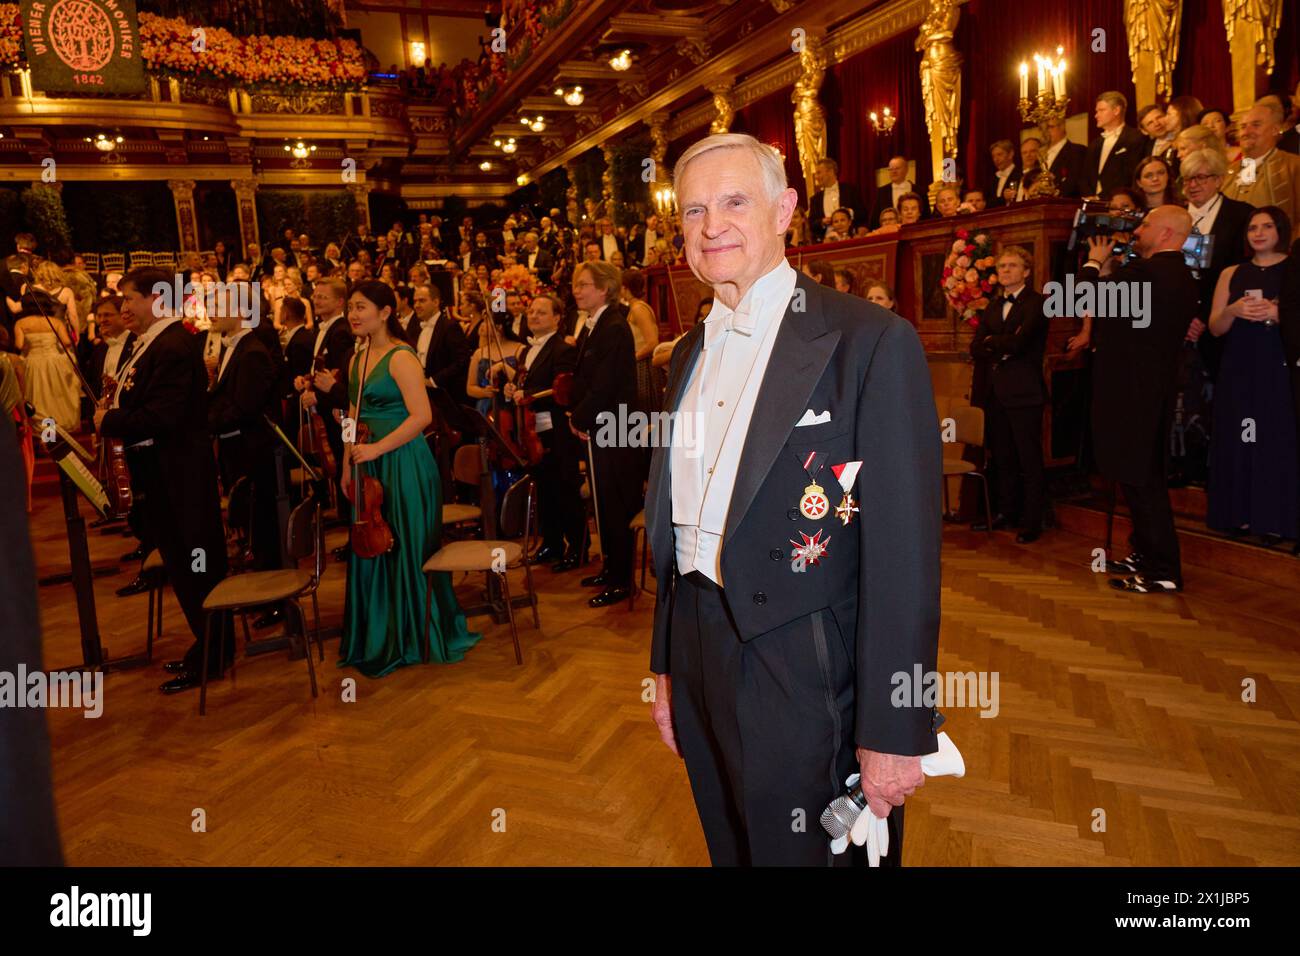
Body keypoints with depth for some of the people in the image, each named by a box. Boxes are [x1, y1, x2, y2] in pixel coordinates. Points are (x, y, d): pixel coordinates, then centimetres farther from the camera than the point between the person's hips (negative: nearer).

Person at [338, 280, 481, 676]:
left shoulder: (401, 357, -12)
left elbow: (422, 416, -20)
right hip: (370, 465, 8)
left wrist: (377, 448, -22)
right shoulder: (357, 359, 12)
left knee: (406, 551, 2)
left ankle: (415, 637, 18)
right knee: (372, 549, 12)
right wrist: (347, 465, 13)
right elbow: (355, 417, 18)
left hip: (404, 463, -7)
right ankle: (379, 638, 27)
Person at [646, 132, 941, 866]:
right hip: (700, 661, 7)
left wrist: (895, 732, -15)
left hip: (809, 683, -6)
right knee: (731, 850, 22)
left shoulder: (871, 341, -13)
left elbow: (904, 553, -16)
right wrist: (667, 666, 14)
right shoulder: (694, 352, 8)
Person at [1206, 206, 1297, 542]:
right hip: (1238, 371, 3)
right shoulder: (1232, 274, 11)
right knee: (1238, 442, 3)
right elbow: (1215, 328, 7)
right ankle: (1240, 514, 12)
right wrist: (1233, 310, -11)